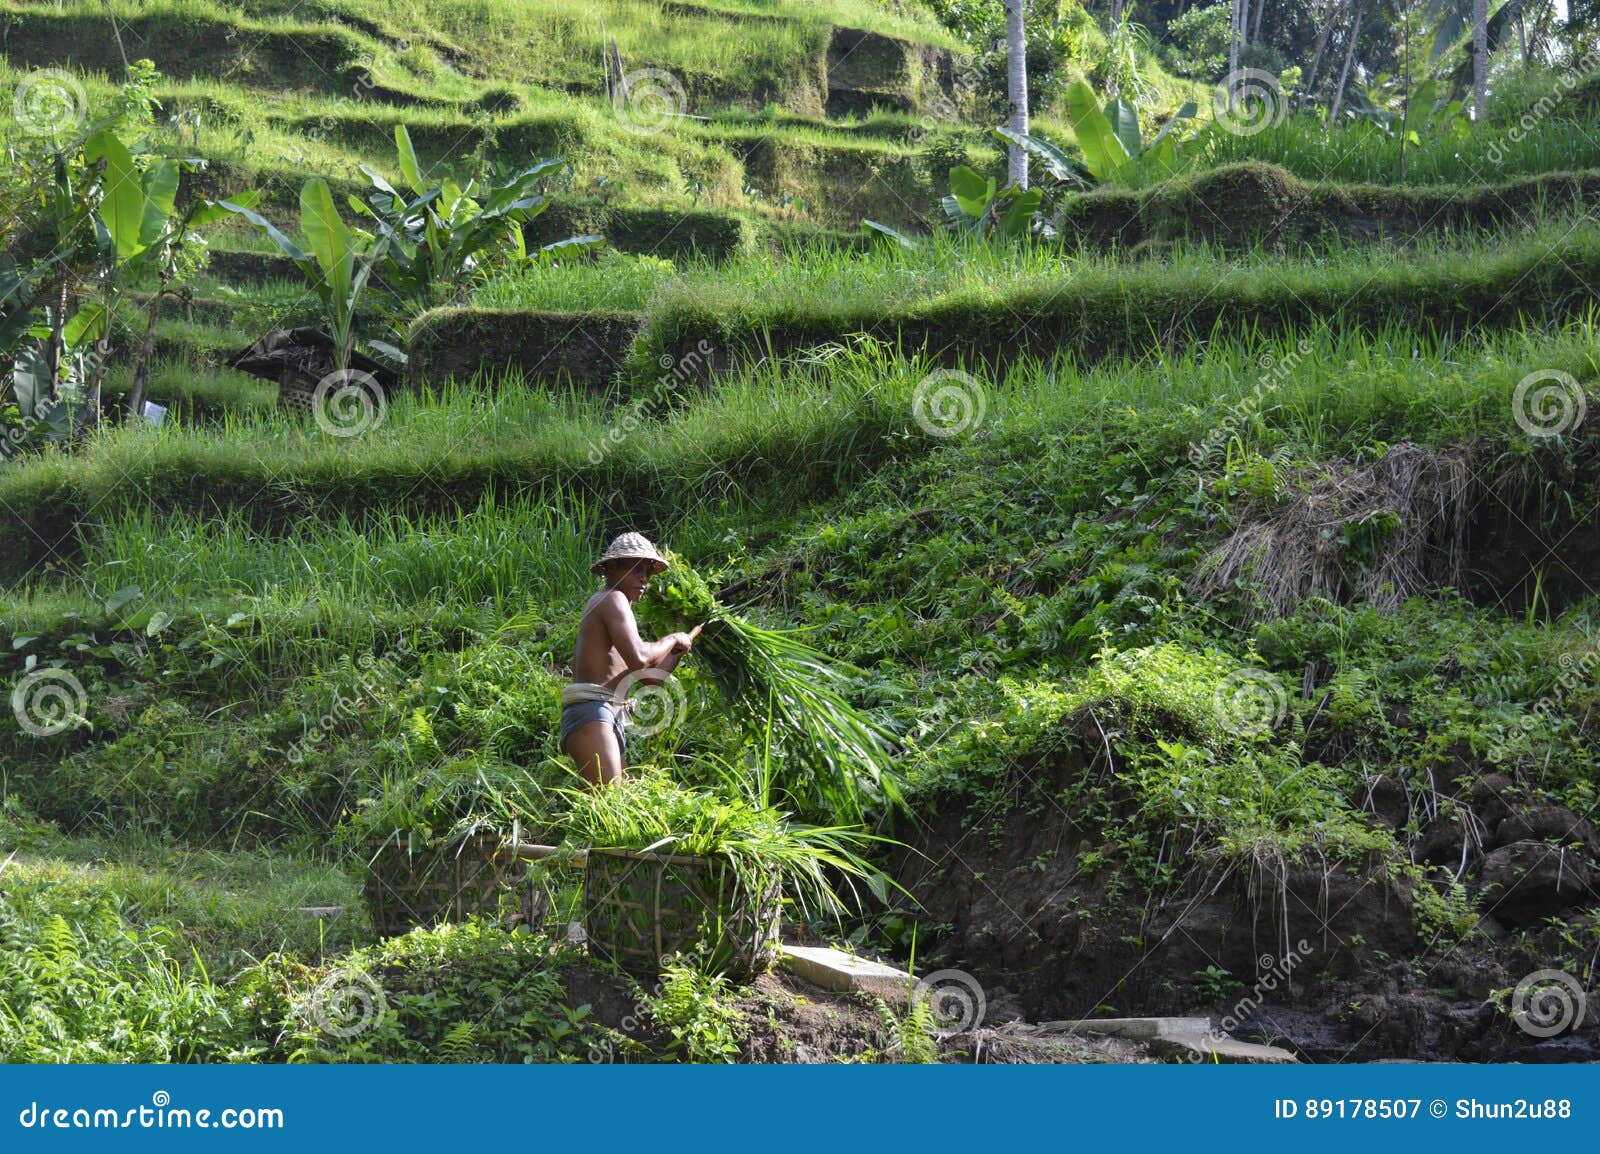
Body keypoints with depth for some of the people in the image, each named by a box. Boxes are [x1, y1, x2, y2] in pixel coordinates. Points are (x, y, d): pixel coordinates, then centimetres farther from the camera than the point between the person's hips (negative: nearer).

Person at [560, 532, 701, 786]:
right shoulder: (613, 599, -1)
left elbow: (651, 677, 31)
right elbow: (638, 659, -17)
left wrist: (687, 641, 27)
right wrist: (672, 640, 0)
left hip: (613, 718, 10)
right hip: (593, 710, -10)